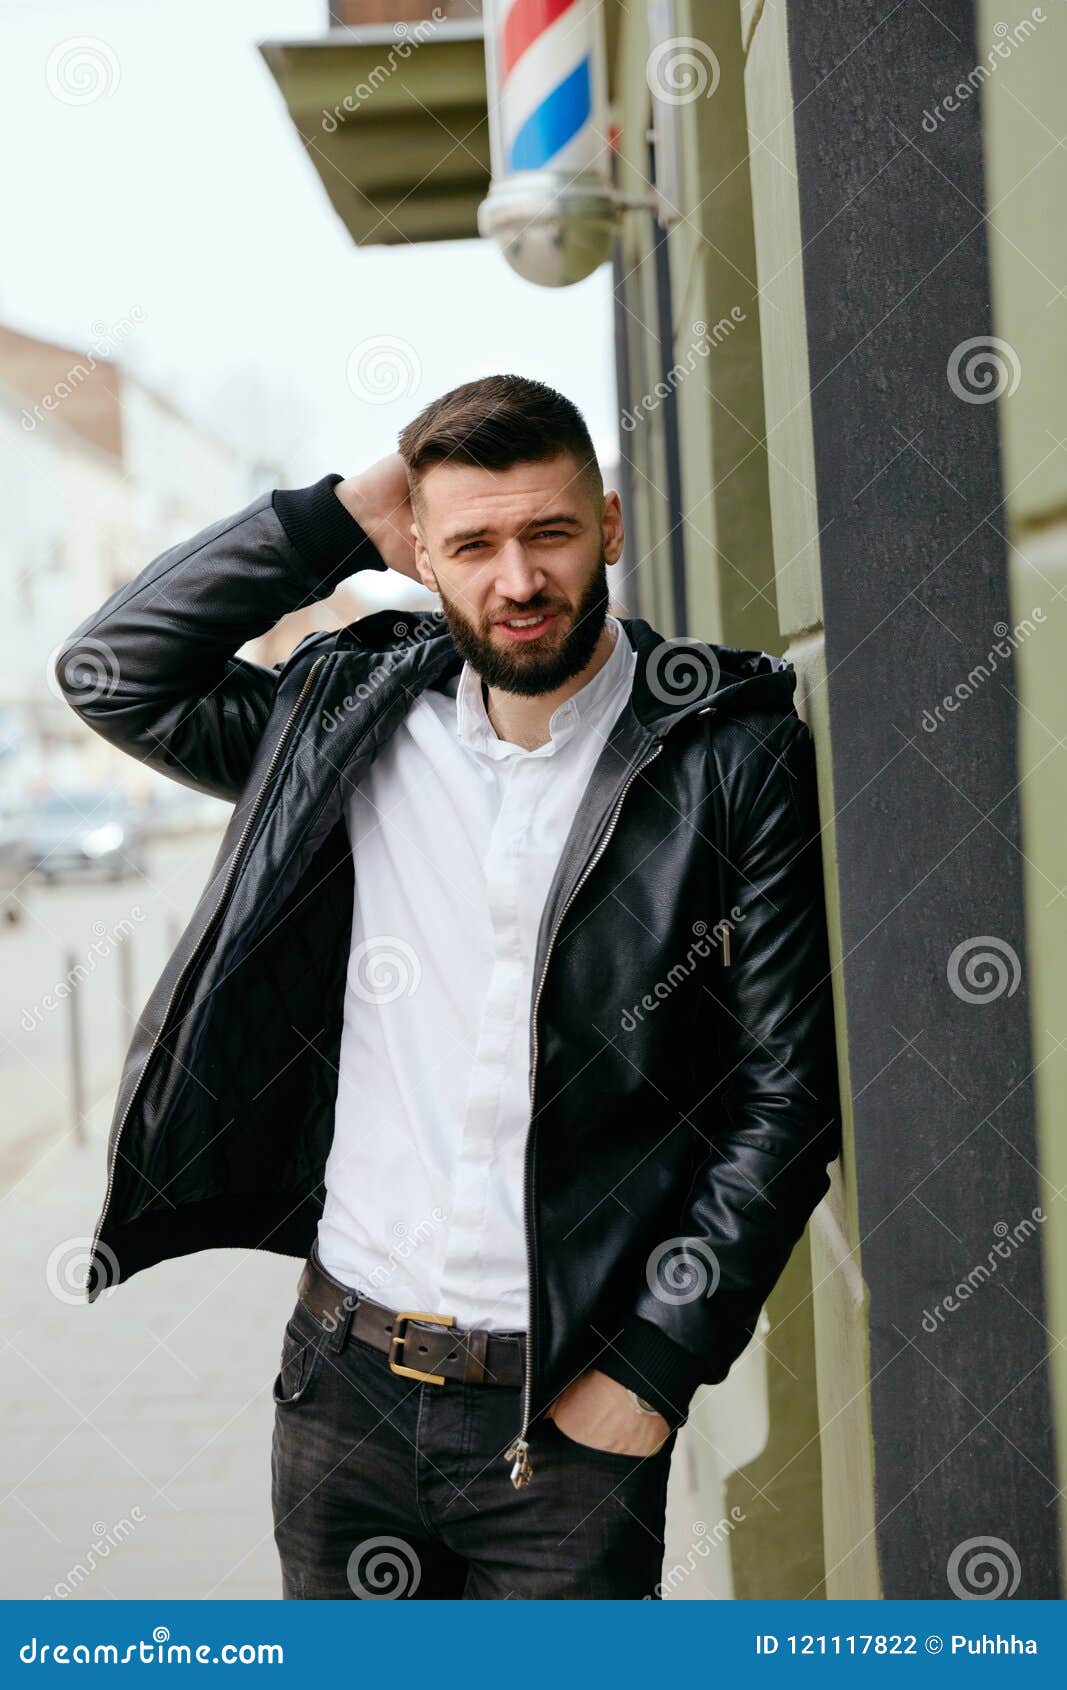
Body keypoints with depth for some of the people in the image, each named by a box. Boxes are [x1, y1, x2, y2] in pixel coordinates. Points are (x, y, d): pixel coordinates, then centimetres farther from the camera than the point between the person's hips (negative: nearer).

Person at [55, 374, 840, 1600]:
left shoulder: (739, 758, -6)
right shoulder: (354, 724, 5)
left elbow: (788, 1095, -5)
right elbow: (112, 675, 4)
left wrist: (653, 1364, -8)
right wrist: (344, 517, -2)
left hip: (568, 1406, -3)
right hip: (345, 1375, 3)